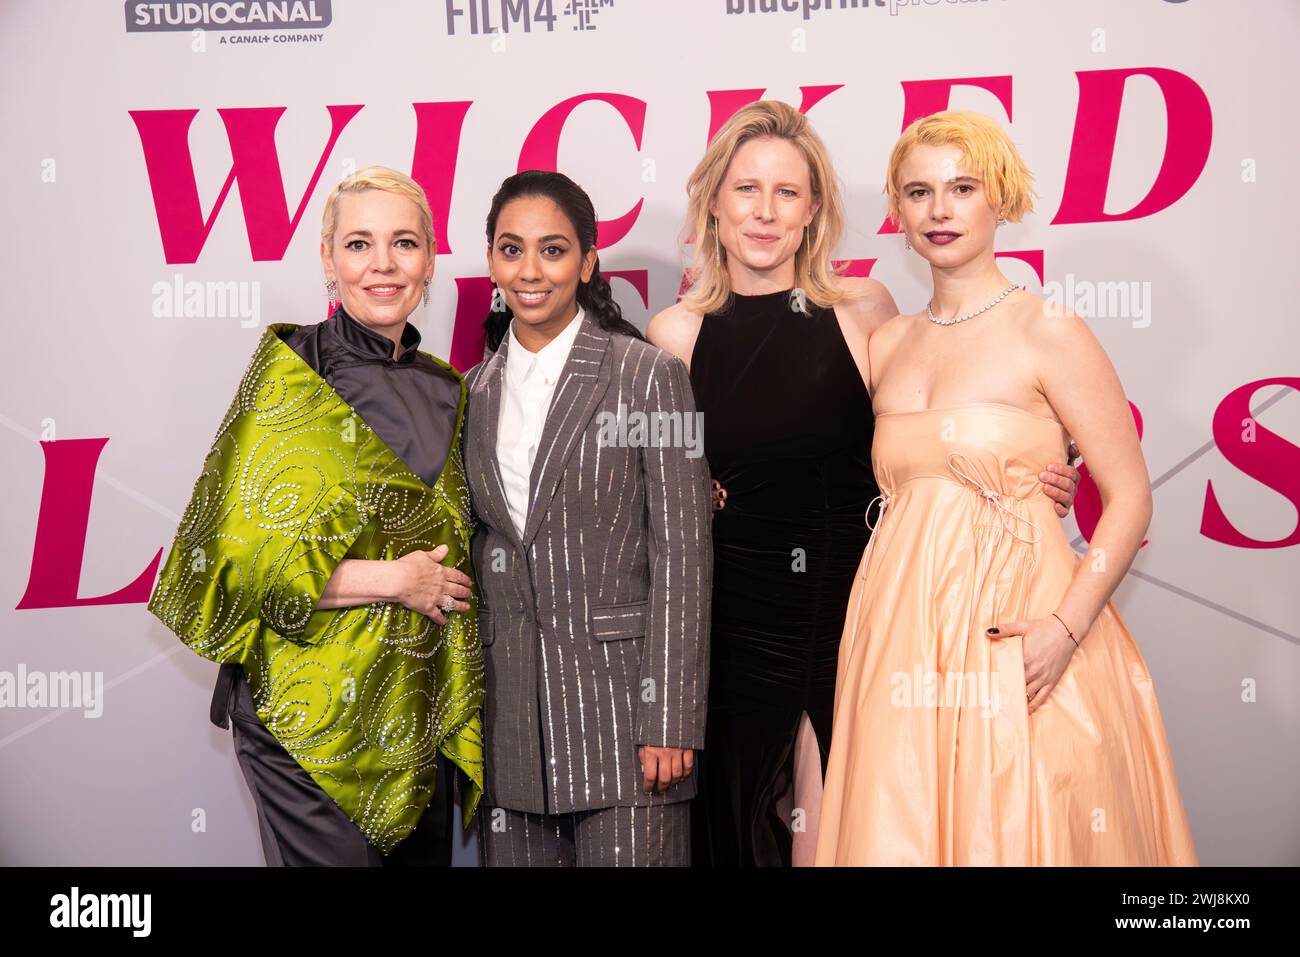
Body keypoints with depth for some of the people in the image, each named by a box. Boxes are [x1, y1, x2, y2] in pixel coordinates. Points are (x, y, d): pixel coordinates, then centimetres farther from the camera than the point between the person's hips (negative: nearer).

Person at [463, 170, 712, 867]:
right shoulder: (475, 391, 10)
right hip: (511, 710, 4)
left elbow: (682, 555, -7)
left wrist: (670, 721, -12)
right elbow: (477, 542, 14)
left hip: (618, 697, -4)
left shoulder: (648, 376, -4)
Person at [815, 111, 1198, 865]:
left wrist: (1067, 626, -17)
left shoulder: (1048, 333, -4)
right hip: (902, 636, 4)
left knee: (1020, 829, 3)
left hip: (1015, 637, -4)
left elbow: (1131, 498, -6)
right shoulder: (886, 343, 11)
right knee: (900, 827, 9)